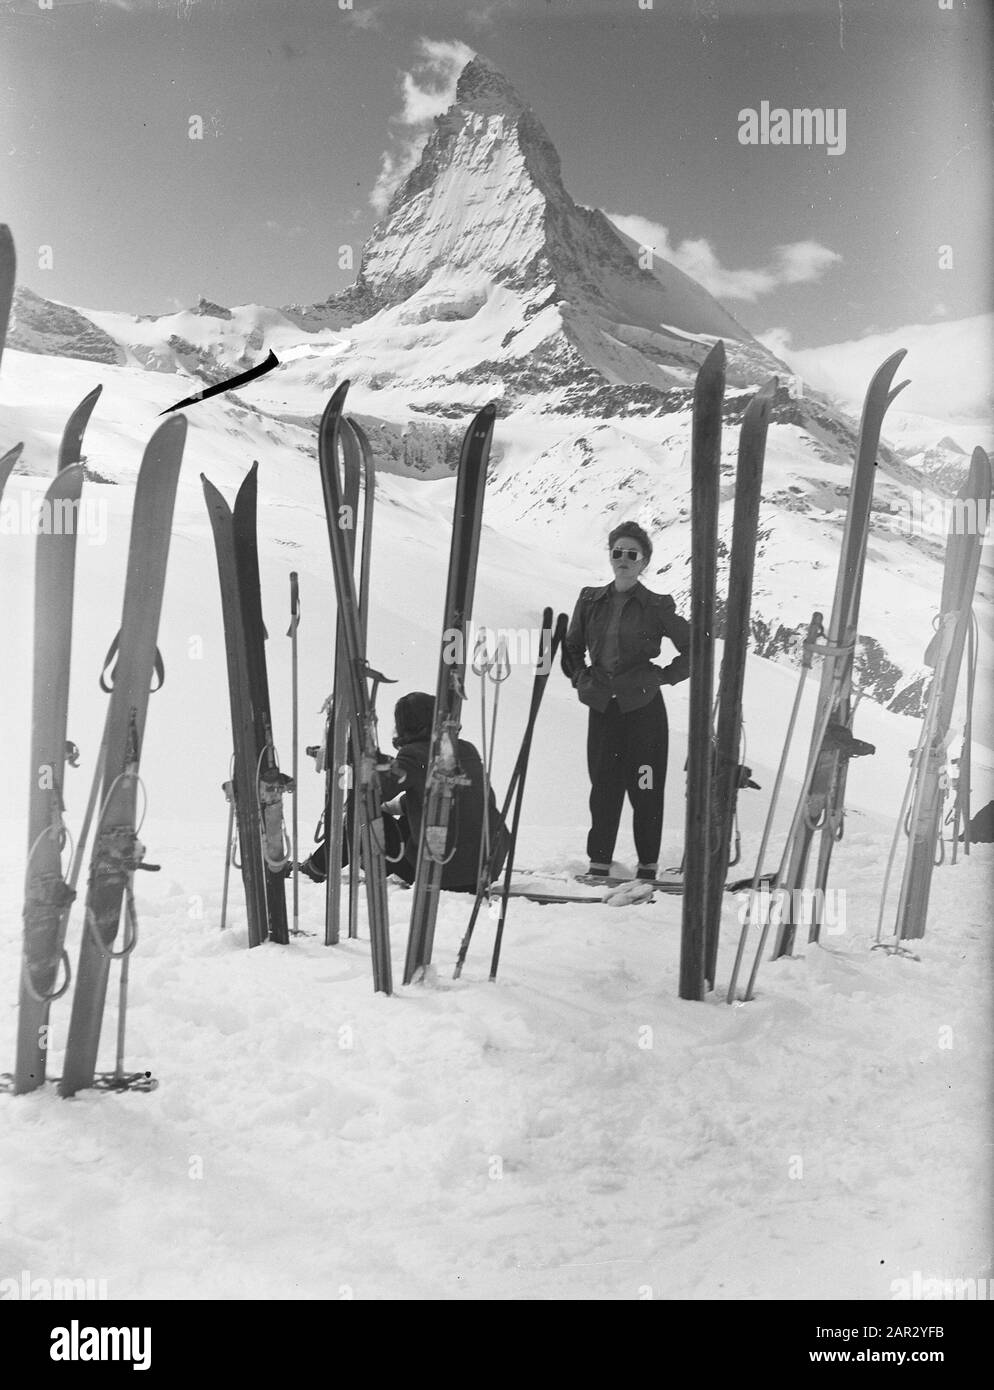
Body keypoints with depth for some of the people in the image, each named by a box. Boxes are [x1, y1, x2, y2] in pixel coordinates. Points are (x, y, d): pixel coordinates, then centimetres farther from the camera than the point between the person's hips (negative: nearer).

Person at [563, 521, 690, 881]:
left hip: (643, 707, -3)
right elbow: (572, 648, 20)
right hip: (602, 707, 3)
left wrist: (663, 676, -3)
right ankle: (598, 863, 12)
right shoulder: (590, 601, 9)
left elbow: (693, 649, 4)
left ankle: (648, 865, 10)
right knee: (603, 787, 4)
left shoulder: (657, 606, -1)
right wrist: (580, 677, 6)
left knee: (645, 790, 0)